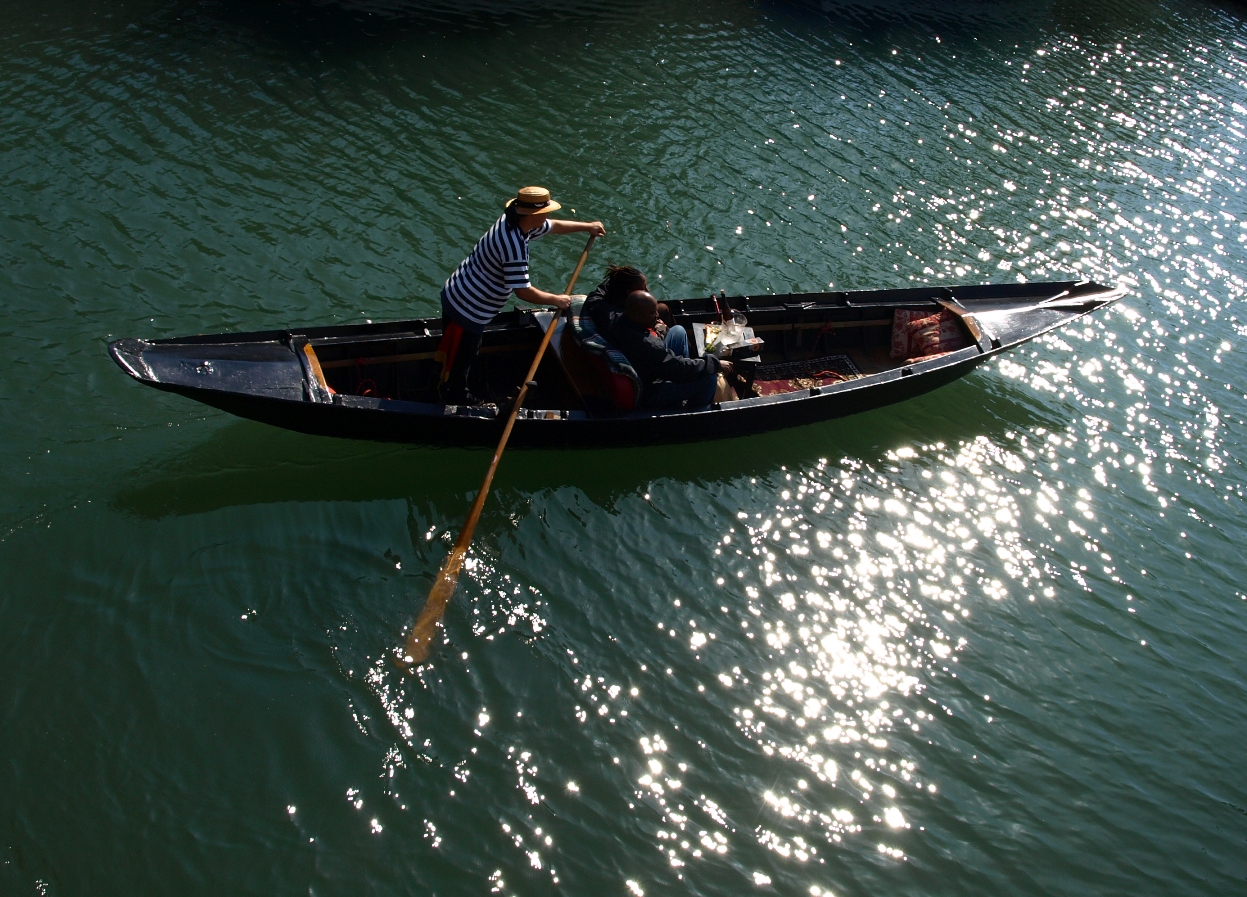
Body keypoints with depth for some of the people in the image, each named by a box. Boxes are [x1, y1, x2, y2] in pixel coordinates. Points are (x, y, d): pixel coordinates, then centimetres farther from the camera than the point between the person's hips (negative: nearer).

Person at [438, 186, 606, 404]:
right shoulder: (514, 245, -31)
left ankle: (460, 395, 44)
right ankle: (454, 403, 29)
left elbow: (553, 226, 18)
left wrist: (587, 226, 26)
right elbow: (523, 291, -28)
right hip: (467, 310, -10)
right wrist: (556, 300, -14)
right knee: (458, 363, 12)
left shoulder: (512, 220, -1)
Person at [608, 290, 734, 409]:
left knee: (678, 331, 14)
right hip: (649, 394, -10)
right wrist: (716, 364, -21)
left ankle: (684, 390, 24)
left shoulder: (621, 322, -10)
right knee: (709, 376, -16)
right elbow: (677, 368, -29)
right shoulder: (644, 343, -38)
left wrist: (655, 330, -3)